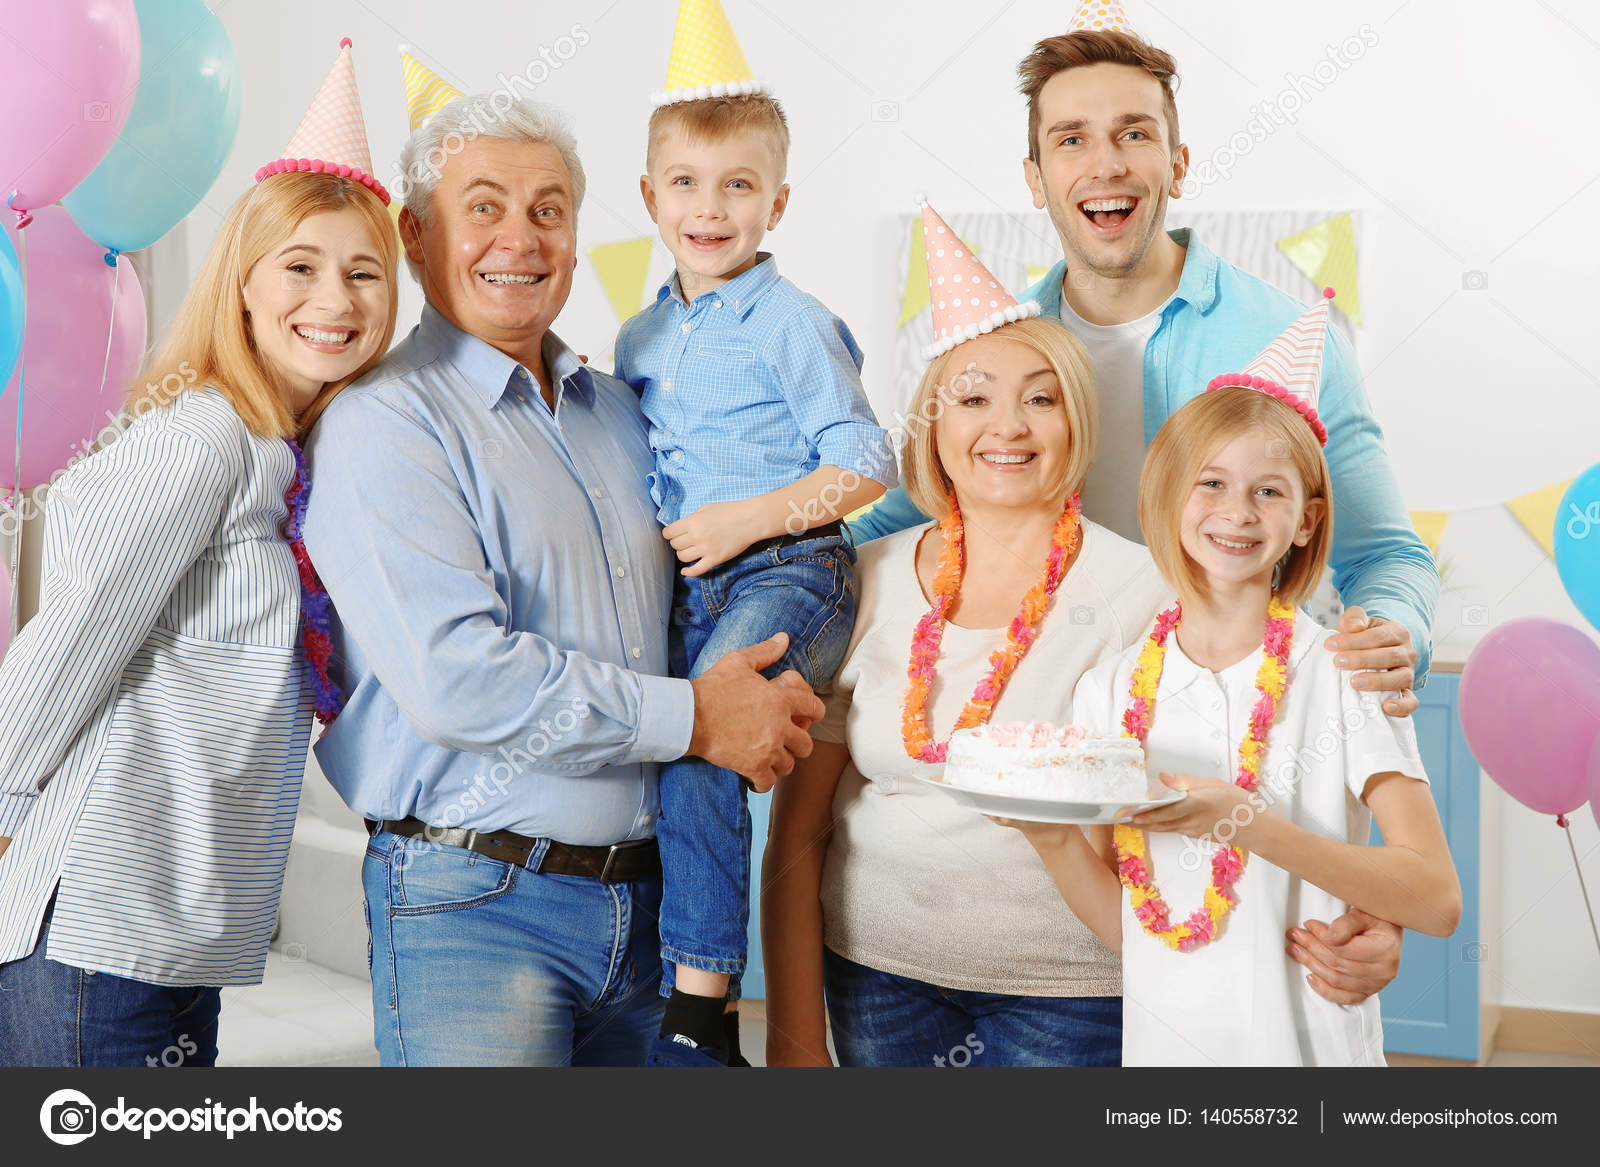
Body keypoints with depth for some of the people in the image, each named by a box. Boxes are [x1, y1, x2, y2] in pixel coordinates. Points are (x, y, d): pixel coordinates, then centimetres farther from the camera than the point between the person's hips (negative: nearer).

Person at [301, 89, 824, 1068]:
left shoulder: (621, 410, 14)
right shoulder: (383, 422, -9)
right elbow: (453, 674, -21)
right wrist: (693, 718, -14)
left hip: (643, 898, 6)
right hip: (475, 902, -6)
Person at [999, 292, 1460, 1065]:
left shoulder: (1341, 676, -9)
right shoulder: (1110, 690, -1)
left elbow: (1436, 900, -16)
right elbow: (1123, 930, 2)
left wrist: (1248, 823, -25)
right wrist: (1052, 836, -16)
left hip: (1307, 1041, -2)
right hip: (1162, 1039, 2)